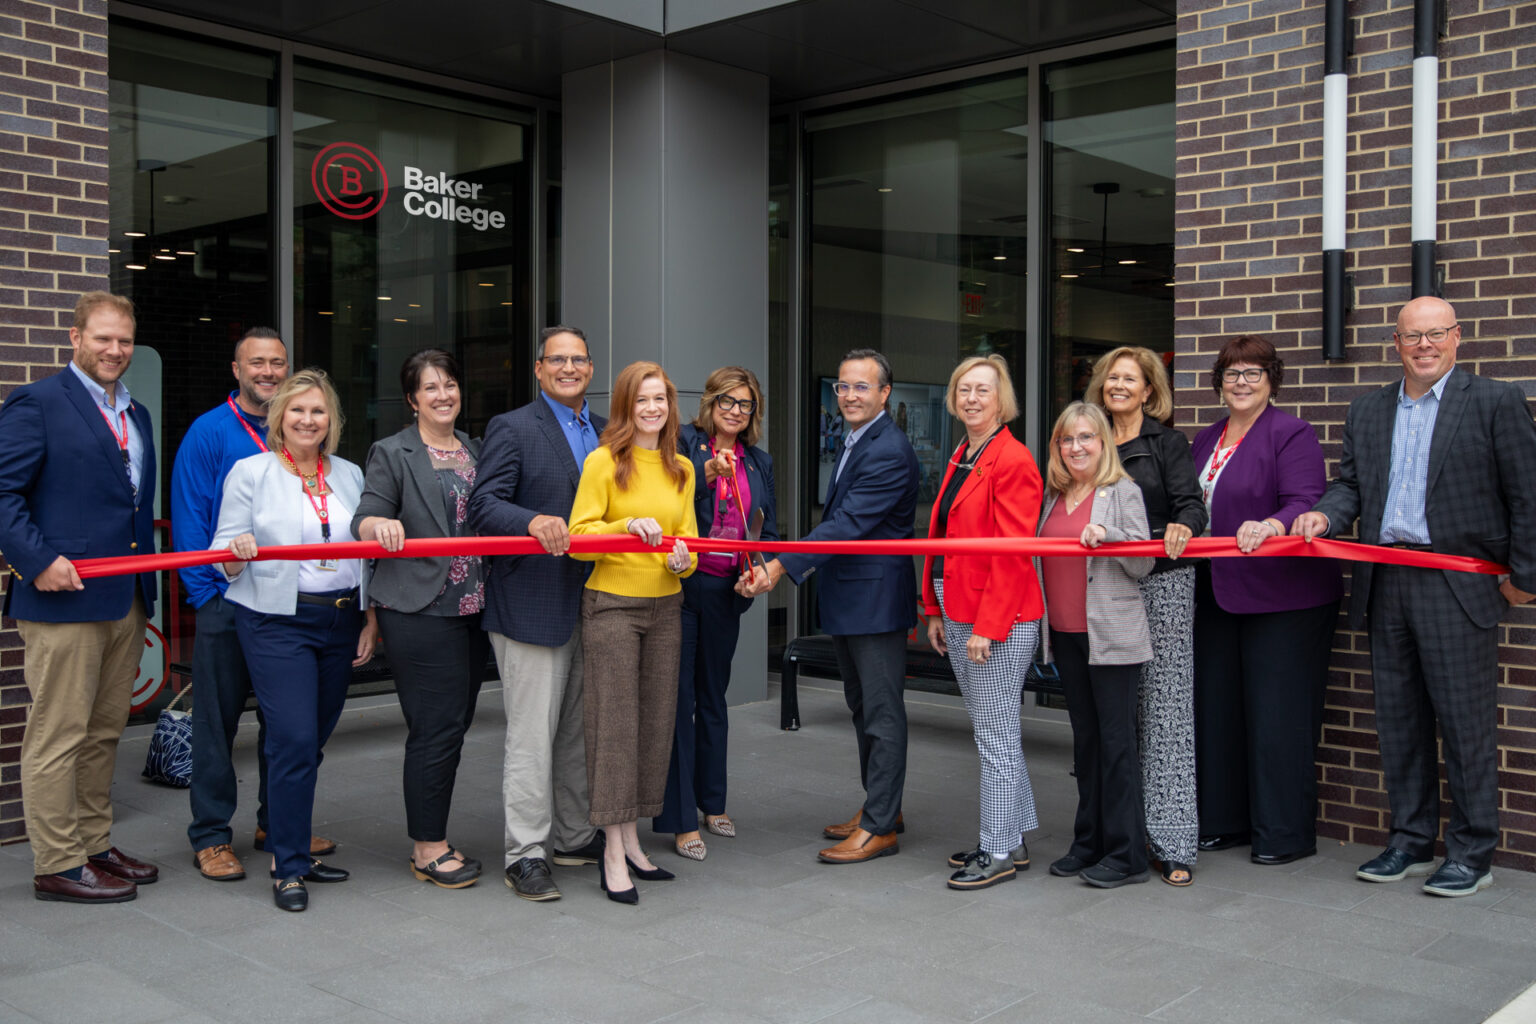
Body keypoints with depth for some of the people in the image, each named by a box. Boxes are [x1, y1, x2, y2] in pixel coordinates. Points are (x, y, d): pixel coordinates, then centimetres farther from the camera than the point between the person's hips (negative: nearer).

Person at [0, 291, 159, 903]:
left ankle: (95, 847, 25)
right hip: (64, 599, -8)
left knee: (104, 733, 15)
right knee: (58, 735, 0)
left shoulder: (135, 415, 19)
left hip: (126, 601, 8)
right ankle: (57, 865, 8)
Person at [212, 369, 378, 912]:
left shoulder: (349, 475, 13)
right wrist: (237, 552, -25)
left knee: (312, 742, 9)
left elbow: (366, 553, 16)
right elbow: (225, 558, -2)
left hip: (341, 621, 5)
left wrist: (370, 620, 11)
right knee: (294, 740, -11)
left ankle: (294, 848, 23)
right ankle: (288, 867, 0)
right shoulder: (251, 472, 0)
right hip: (277, 622, -4)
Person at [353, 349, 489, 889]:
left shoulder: (475, 450, 17)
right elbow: (364, 520, -10)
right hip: (419, 612, -6)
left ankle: (433, 838, 22)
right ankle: (427, 849, 6)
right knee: (436, 728, -6)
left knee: (454, 724, 11)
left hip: (473, 608, 6)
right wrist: (379, 523, -32)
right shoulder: (392, 454, -1)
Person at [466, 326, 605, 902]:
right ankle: (525, 855, 5)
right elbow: (484, 505, -15)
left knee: (581, 730, 15)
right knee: (532, 735, -3)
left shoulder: (605, 433, 16)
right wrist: (533, 522, -32)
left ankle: (576, 838, 27)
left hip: (592, 606, 7)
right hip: (533, 606, -6)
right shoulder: (512, 429, -4)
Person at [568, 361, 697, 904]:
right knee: (615, 722, -5)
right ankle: (613, 855, 2)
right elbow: (579, 536, -10)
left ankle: (631, 842, 18)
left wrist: (681, 558, -6)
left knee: (656, 720, 7)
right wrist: (629, 525, -25)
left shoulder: (682, 470, 12)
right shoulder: (603, 462, -4)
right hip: (612, 603, -5)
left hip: (665, 605, 6)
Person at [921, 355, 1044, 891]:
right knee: (991, 731, 16)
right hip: (959, 617, 9)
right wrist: (936, 611, 15)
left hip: (1000, 623, -9)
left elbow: (1011, 554, -18)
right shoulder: (961, 459, 15)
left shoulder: (1013, 461, -14)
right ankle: (1014, 838, 27)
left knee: (995, 735, -1)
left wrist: (987, 627, -19)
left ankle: (1000, 854, 10)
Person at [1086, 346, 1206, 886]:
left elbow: (1190, 503, -11)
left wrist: (1183, 527, -31)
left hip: (1161, 584, -4)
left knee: (1165, 709, -6)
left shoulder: (1168, 443, 2)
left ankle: (1172, 842, -4)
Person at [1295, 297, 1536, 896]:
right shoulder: (1367, 412, 14)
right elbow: (1351, 484, 13)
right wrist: (1326, 514, -9)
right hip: (1385, 586, 5)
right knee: (1399, 721, 12)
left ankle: (1472, 854, 12)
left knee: (1466, 723, 0)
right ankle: (1411, 841, 23)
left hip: (1458, 587, -5)